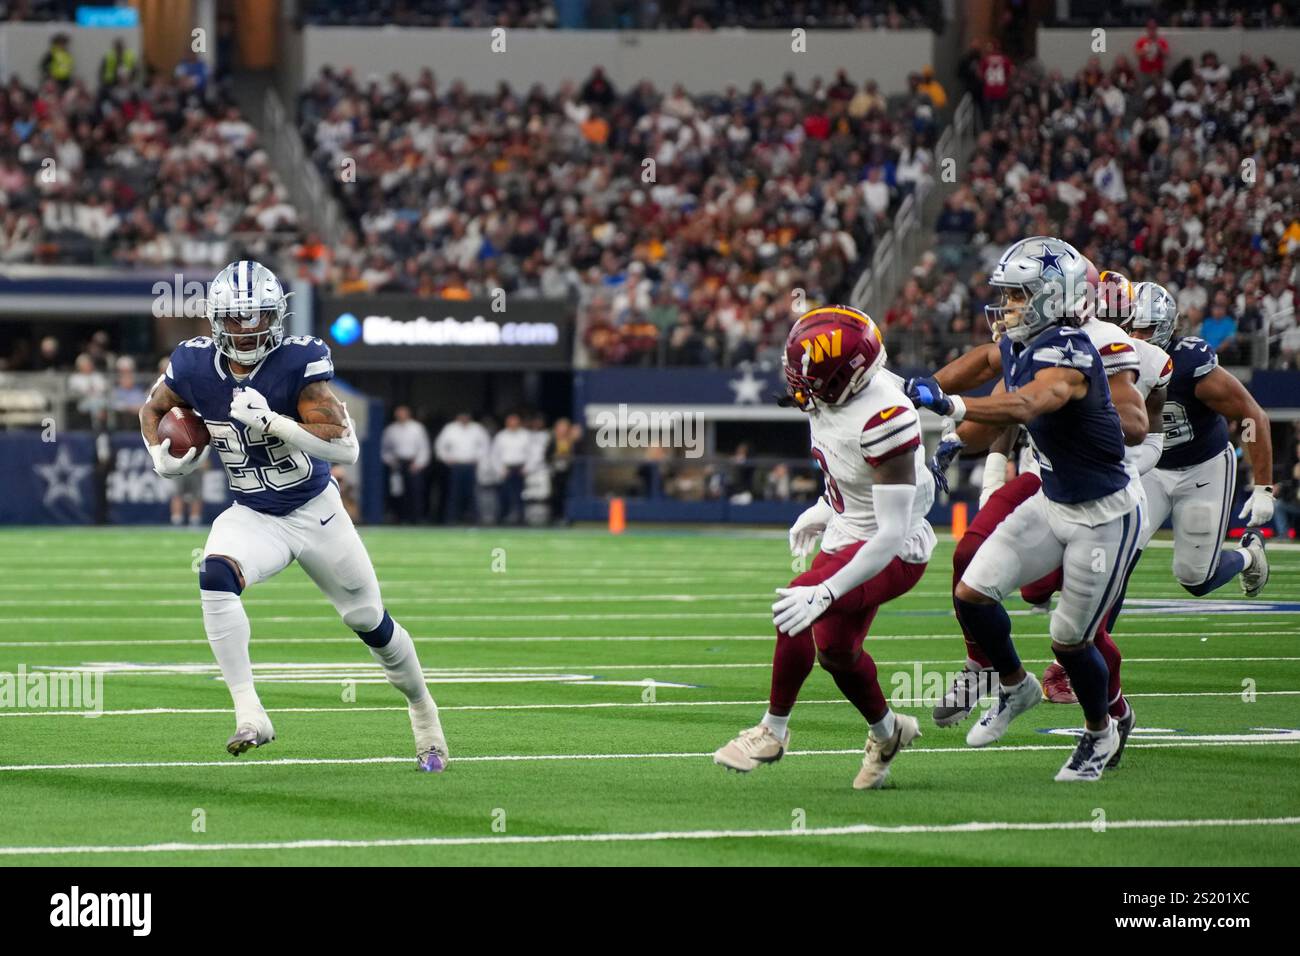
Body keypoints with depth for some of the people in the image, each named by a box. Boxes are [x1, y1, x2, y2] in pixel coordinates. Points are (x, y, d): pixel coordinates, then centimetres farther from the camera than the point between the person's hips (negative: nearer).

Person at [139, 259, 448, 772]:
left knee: (369, 622, 10)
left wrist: (271, 421, -37)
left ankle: (422, 710, 38)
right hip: (253, 518, 2)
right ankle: (249, 715, -29)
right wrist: (162, 457, -8)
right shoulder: (194, 365, -11)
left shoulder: (298, 361, -22)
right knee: (216, 576, -31)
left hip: (316, 511, -2)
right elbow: (153, 409, 12)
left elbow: (345, 446, -29)